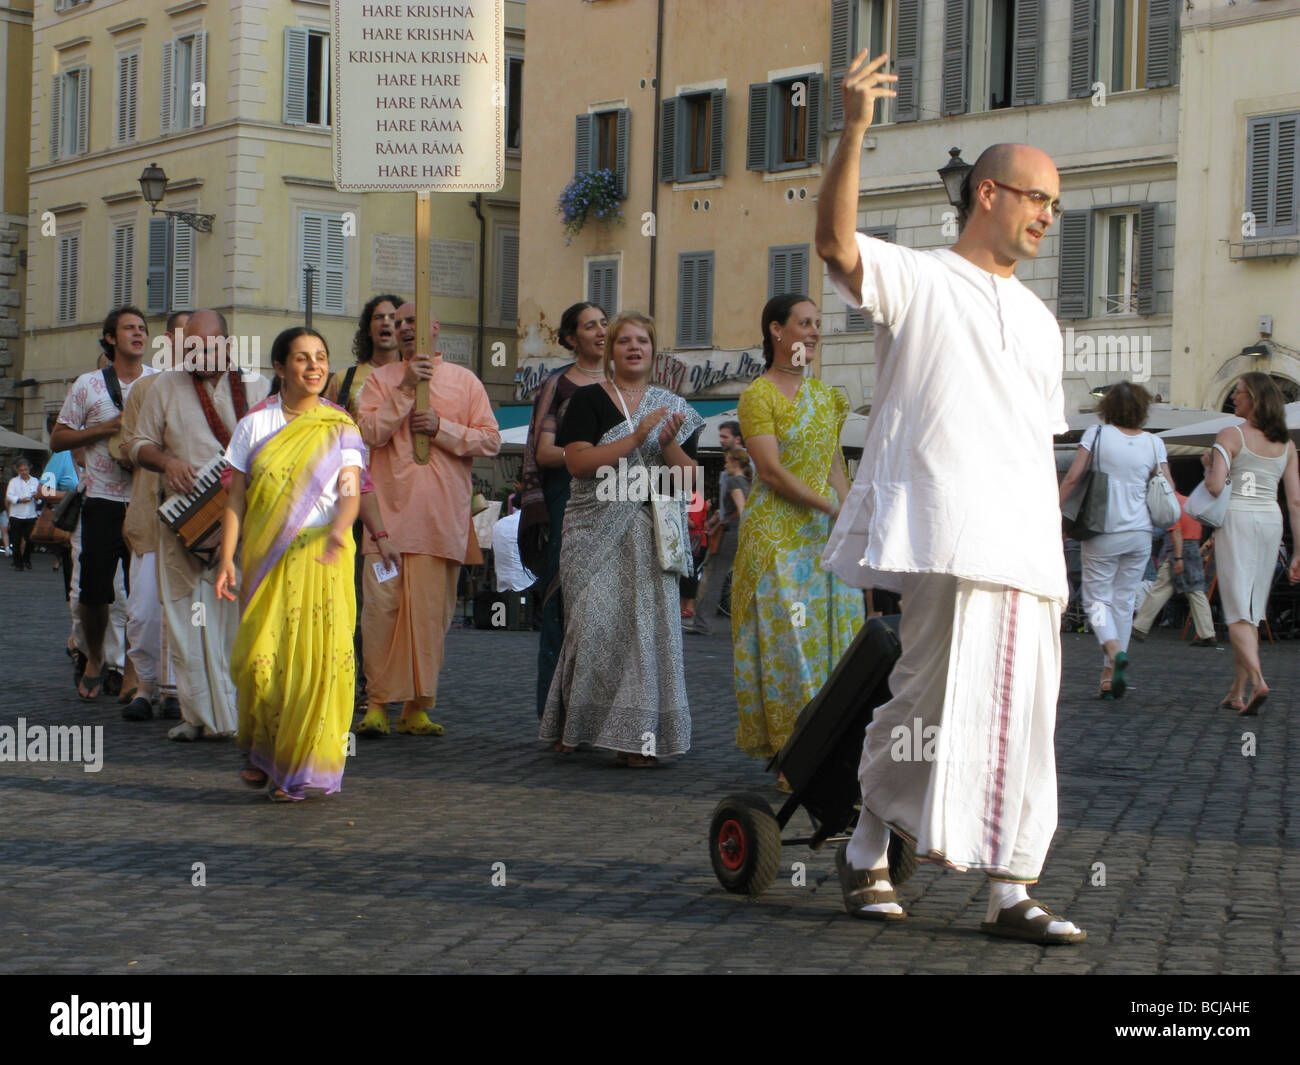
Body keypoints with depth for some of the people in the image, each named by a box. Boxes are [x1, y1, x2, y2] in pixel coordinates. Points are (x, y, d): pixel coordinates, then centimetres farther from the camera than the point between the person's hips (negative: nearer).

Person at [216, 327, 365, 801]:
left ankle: (300, 766, 3)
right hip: (266, 558, 1)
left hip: (322, 560, -1)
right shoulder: (254, 425, 8)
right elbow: (236, 499, 6)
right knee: (259, 655, -4)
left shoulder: (341, 428, 6)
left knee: (315, 657, -8)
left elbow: (350, 492, -7)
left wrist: (338, 531, -28)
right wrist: (226, 559, -4)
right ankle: (263, 751, 20)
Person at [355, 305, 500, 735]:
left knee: (432, 610, -1)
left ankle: (417, 706, 6)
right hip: (390, 509, -1)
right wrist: (406, 389, -10)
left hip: (443, 515, 1)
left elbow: (490, 441, 5)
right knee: (381, 606, -8)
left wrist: (441, 427, -7)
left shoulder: (464, 381, 12)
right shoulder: (380, 379, 11)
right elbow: (369, 432, -5)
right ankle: (378, 702, 0)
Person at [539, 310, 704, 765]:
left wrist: (670, 445, -10)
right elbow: (577, 462, -11)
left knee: (647, 624, -5)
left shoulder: (673, 407, 14)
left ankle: (636, 735, -2)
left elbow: (689, 479, 9)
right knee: (594, 624, -8)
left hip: (650, 535, 3)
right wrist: (637, 437, -16)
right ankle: (571, 726, 8)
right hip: (597, 533, -3)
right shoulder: (589, 400, 3)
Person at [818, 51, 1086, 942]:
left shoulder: (1039, 320, 25)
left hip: (1029, 546, 7)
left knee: (1023, 715, 3)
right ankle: (865, 854, 12)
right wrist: (855, 131, -27)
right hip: (946, 536, -6)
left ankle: (1012, 890, 6)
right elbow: (836, 242, -16)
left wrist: (1054, 549, 16)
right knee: (932, 697, -6)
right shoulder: (916, 280, 5)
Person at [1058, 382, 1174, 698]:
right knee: (1124, 601, 11)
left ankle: (1114, 649, -23)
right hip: (1140, 534, 3)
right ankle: (1109, 679, 11)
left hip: (1103, 533, -3)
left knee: (1097, 597, 7)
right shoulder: (1154, 443, 2)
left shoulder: (1097, 435, -5)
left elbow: (1072, 477, -10)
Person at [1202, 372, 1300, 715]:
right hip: (1271, 521, 5)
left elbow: (1215, 487, -17)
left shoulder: (1231, 436, -7)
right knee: (1252, 610, 13)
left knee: (1237, 611, -7)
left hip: (1236, 519, -5)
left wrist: (1208, 466, 6)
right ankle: (1237, 692, 16)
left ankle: (1257, 680, -28)